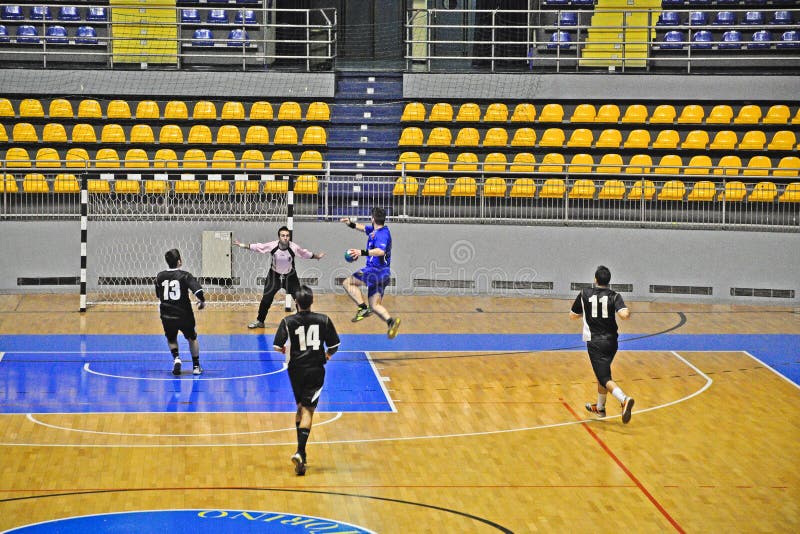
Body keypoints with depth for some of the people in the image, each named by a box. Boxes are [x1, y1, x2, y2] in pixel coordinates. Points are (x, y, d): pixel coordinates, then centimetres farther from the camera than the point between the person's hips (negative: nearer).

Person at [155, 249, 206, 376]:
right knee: (192, 338, 23)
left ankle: (176, 358, 1)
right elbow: (198, 290, -20)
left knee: (171, 339, 27)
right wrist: (202, 301, -2)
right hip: (184, 315, -2)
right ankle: (196, 366, 26)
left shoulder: (160, 277, 2)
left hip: (167, 316, 2)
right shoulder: (184, 275, -9)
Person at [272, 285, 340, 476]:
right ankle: (300, 452, -22)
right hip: (315, 370, -1)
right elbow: (334, 346, 2)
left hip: (296, 369, 1)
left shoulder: (288, 322, -6)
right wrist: (327, 355, 24)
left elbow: (277, 347, -10)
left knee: (300, 407, 20)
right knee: (308, 410, -4)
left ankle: (302, 453, 25)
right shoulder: (323, 320, -3)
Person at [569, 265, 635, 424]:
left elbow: (572, 315, 10)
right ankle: (600, 407, 38)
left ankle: (624, 400, -36)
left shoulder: (584, 294, 0)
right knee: (602, 372, 25)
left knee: (605, 378, -11)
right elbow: (623, 314, -19)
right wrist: (628, 312, 4)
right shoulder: (614, 296, -2)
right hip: (611, 341, 4)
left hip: (595, 342, -4)